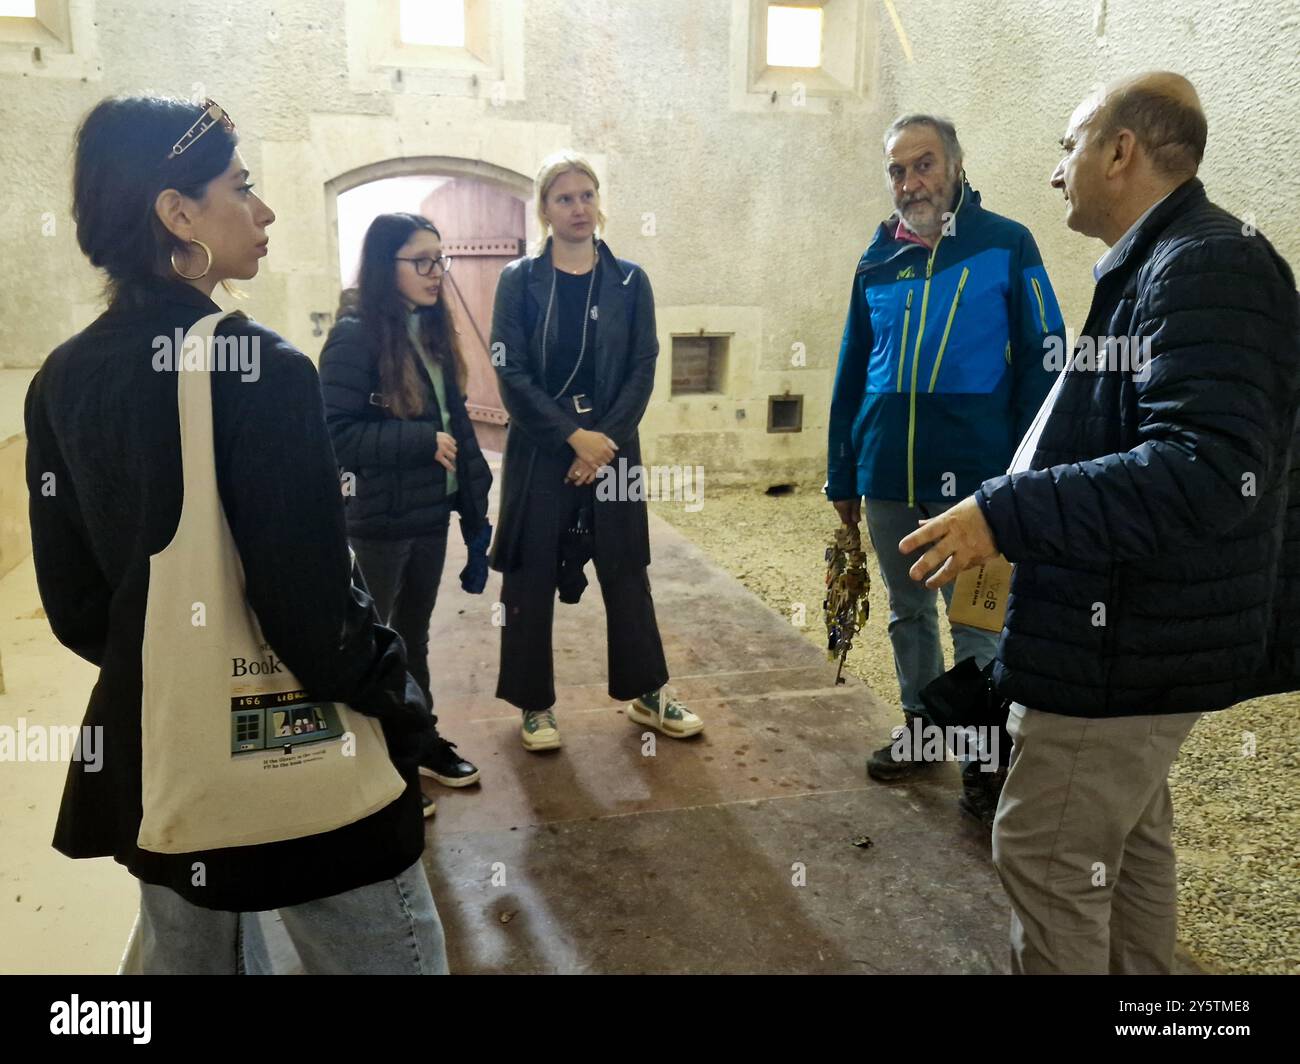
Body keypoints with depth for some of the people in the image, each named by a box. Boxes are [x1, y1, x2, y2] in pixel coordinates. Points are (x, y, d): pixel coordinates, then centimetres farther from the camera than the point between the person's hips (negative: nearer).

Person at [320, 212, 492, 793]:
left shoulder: (432, 330, 7)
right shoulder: (355, 336, -15)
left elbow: (453, 419, 9)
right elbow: (336, 433, -20)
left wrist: (473, 496, 6)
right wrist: (422, 442, -21)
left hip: (431, 512, 7)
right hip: (380, 518, -7)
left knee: (413, 633, 19)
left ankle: (421, 738, 34)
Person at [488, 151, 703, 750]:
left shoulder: (629, 281, 4)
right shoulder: (519, 280, 0)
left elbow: (642, 369, -1)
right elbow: (510, 372, -8)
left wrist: (604, 440, -11)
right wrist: (572, 436, -15)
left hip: (612, 447, 1)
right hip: (539, 450, -1)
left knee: (627, 572, 9)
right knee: (530, 579, 4)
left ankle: (646, 694, 24)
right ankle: (534, 704, 20)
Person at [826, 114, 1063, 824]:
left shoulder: (1006, 246, -2)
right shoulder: (876, 262, 10)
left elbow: (1041, 363, -5)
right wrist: (841, 477, 12)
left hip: (970, 473, -5)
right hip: (886, 475, 5)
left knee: (976, 626, 2)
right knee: (908, 613, 16)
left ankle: (984, 758, 18)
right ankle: (921, 728, 33)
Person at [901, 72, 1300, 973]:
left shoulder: (1205, 267, -18)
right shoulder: (1161, 265, 14)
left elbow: (1203, 472, -30)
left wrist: (1005, 513, -28)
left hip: (1130, 638, -10)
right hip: (1136, 625, 10)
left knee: (1046, 853, 0)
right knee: (1127, 842, 21)